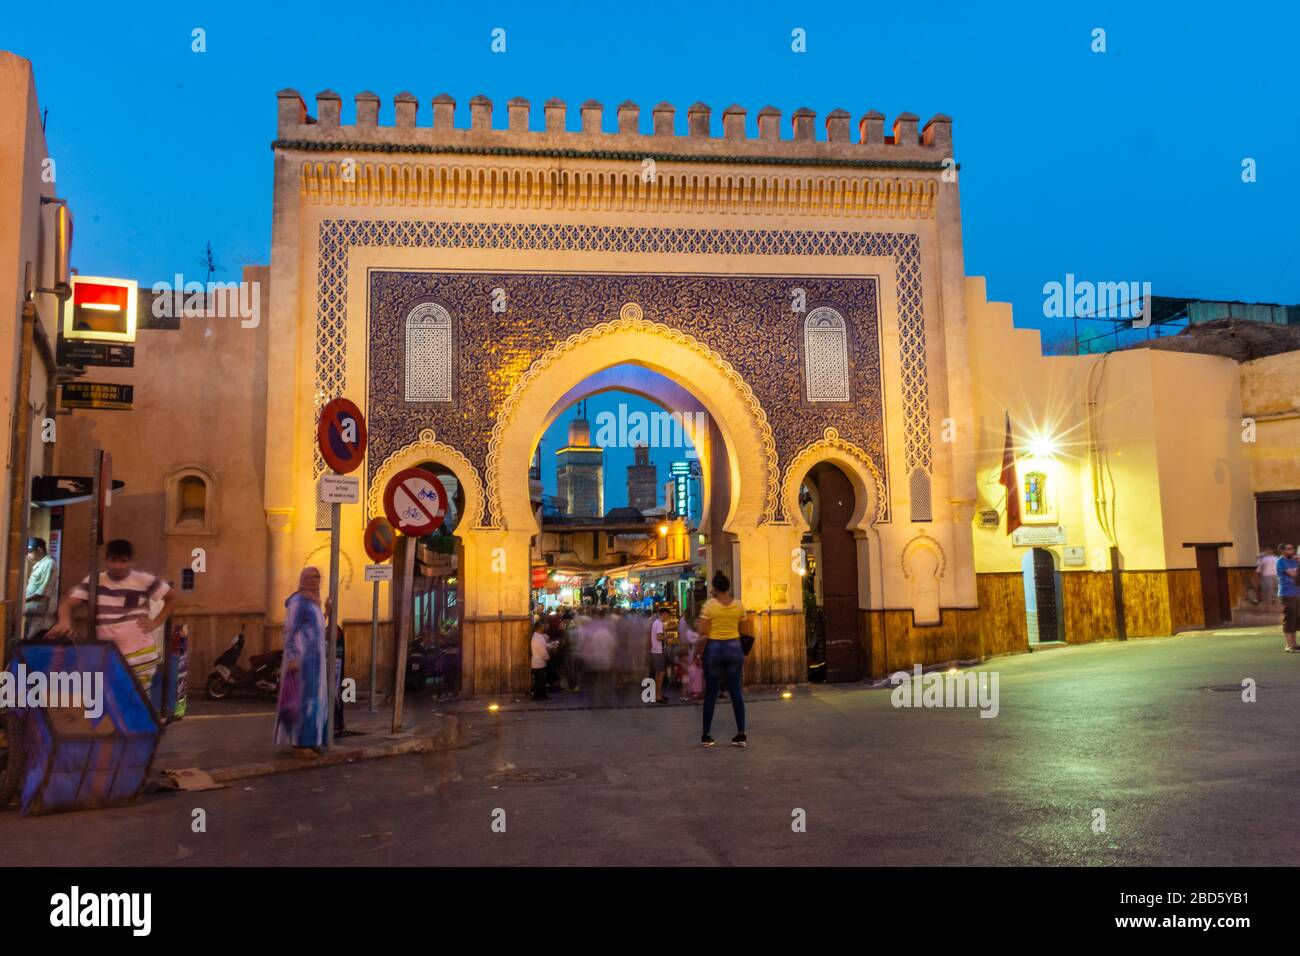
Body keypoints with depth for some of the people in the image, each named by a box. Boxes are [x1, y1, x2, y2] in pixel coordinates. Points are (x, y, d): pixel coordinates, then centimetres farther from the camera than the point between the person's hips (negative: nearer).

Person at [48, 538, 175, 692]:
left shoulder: (144, 580, -2)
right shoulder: (93, 581, 4)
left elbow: (173, 598, 9)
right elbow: (68, 604, -3)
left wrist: (155, 623, -1)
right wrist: (64, 621, -26)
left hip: (141, 657, -3)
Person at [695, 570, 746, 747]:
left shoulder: (709, 605, -9)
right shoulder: (738, 605, 1)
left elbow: (703, 634, -10)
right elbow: (742, 630, 6)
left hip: (714, 648, -2)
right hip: (734, 647, 2)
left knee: (711, 693, 5)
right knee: (735, 691, 6)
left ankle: (706, 736, 10)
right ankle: (741, 735, 6)